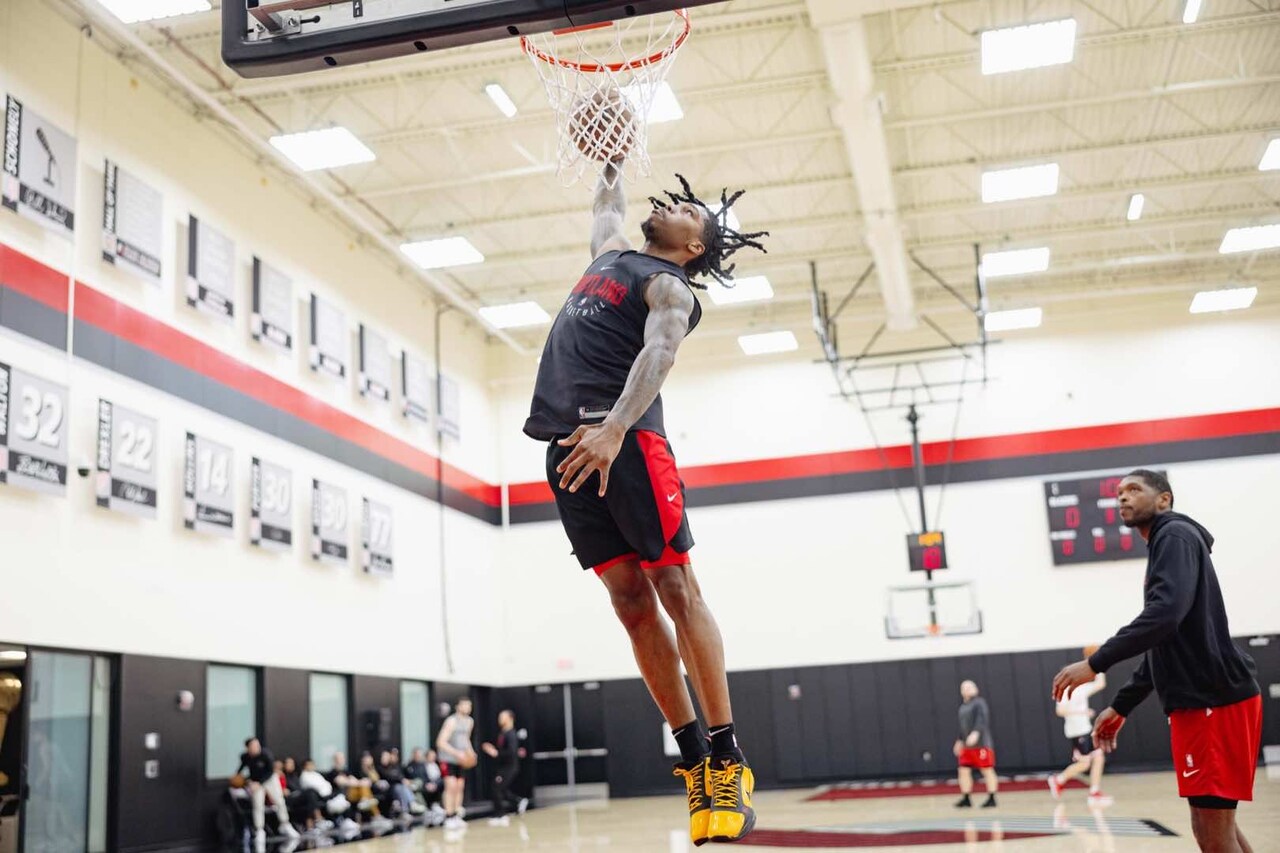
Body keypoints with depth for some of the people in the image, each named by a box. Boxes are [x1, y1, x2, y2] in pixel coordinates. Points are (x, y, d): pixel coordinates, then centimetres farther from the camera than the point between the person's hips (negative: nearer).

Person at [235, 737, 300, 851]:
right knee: (258, 805, -11)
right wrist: (237, 775, -1)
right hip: (255, 782, 2)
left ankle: (285, 826, 12)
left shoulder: (266, 754, -26)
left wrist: (259, 783, -27)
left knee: (279, 801, -5)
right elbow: (242, 765, 11)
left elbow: (270, 771, -21)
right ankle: (259, 831, 0)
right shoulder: (244, 756, -15)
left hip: (270, 779, -2)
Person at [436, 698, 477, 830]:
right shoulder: (451, 721, -17)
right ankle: (448, 818, -8)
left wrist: (470, 752, 5)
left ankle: (457, 816, 15)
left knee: (460, 787, 7)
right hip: (449, 759, -7)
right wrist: (457, 753, -28)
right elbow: (441, 742, -22)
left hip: (461, 760, 7)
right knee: (451, 786, -14)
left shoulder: (470, 721, 7)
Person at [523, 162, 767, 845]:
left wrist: (614, 429, -32)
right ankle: (692, 760, 6)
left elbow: (659, 353, -17)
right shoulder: (614, 254, 26)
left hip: (627, 439, -7)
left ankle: (727, 760, -4)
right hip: (569, 444, 7)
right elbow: (607, 204, 48)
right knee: (630, 599, 3)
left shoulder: (670, 286, 2)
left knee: (676, 589, -8)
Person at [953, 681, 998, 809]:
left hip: (981, 744, -8)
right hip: (967, 745, 8)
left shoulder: (979, 702, -6)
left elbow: (982, 719, -20)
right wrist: (959, 741, 25)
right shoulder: (963, 706, 18)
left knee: (987, 770, -3)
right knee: (964, 770, 3)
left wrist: (976, 733, -34)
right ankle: (966, 799, 10)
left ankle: (991, 799, 2)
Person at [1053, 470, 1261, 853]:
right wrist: (1121, 706, 24)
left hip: (1215, 699, -10)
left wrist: (1095, 663, -23)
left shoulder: (1176, 535, -7)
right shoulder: (1163, 547, 22)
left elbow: (1166, 613, -24)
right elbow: (1162, 646, 26)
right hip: (1201, 701, 10)